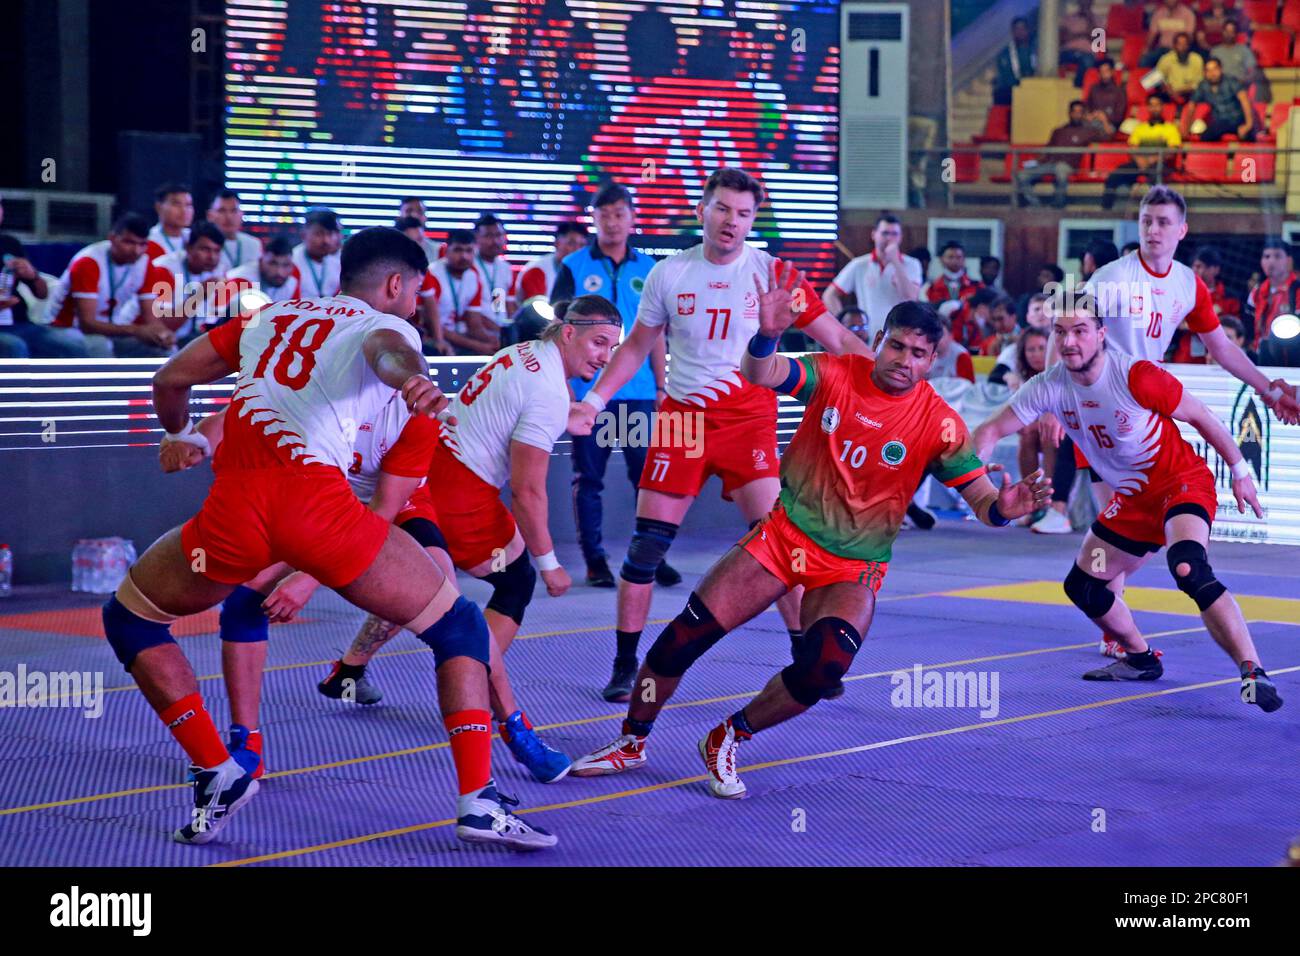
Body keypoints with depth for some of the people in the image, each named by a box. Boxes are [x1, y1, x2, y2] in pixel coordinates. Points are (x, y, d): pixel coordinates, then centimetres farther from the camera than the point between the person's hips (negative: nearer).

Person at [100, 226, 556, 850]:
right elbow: (386, 348, -11)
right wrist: (412, 379, -35)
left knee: (130, 618, 29)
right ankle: (478, 802, 5)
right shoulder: (384, 326, 15)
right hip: (316, 499, -3)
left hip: (236, 502, 3)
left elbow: (170, 380, 35)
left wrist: (180, 436, 56)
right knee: (459, 628, 15)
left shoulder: (269, 318, 28)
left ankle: (218, 775, 18)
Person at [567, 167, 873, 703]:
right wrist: (593, 400, 7)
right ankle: (624, 667, 10)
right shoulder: (668, 274, 2)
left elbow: (838, 340, 1)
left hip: (748, 419, -1)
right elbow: (636, 347, 15)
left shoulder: (771, 273, -3)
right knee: (646, 546, -3)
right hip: (681, 417, 1)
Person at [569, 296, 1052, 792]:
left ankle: (726, 741, 0)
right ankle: (630, 742, 17)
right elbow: (758, 374, -21)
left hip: (852, 567, -1)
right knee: (687, 634, -6)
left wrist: (1002, 507, -35)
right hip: (786, 532, 1)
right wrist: (766, 335, -44)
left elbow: (981, 497, -11)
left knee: (824, 668, -26)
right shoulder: (837, 374, -8)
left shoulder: (939, 423, -10)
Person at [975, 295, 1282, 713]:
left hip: (1184, 481, -7)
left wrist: (1240, 472, -3)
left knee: (1188, 568, -34)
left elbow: (1201, 417, -11)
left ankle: (1253, 672, -36)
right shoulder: (1049, 387, -8)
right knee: (1082, 586, 11)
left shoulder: (1135, 376, -23)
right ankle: (1142, 659, 34)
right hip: (1133, 499, 7)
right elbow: (992, 430, -2)